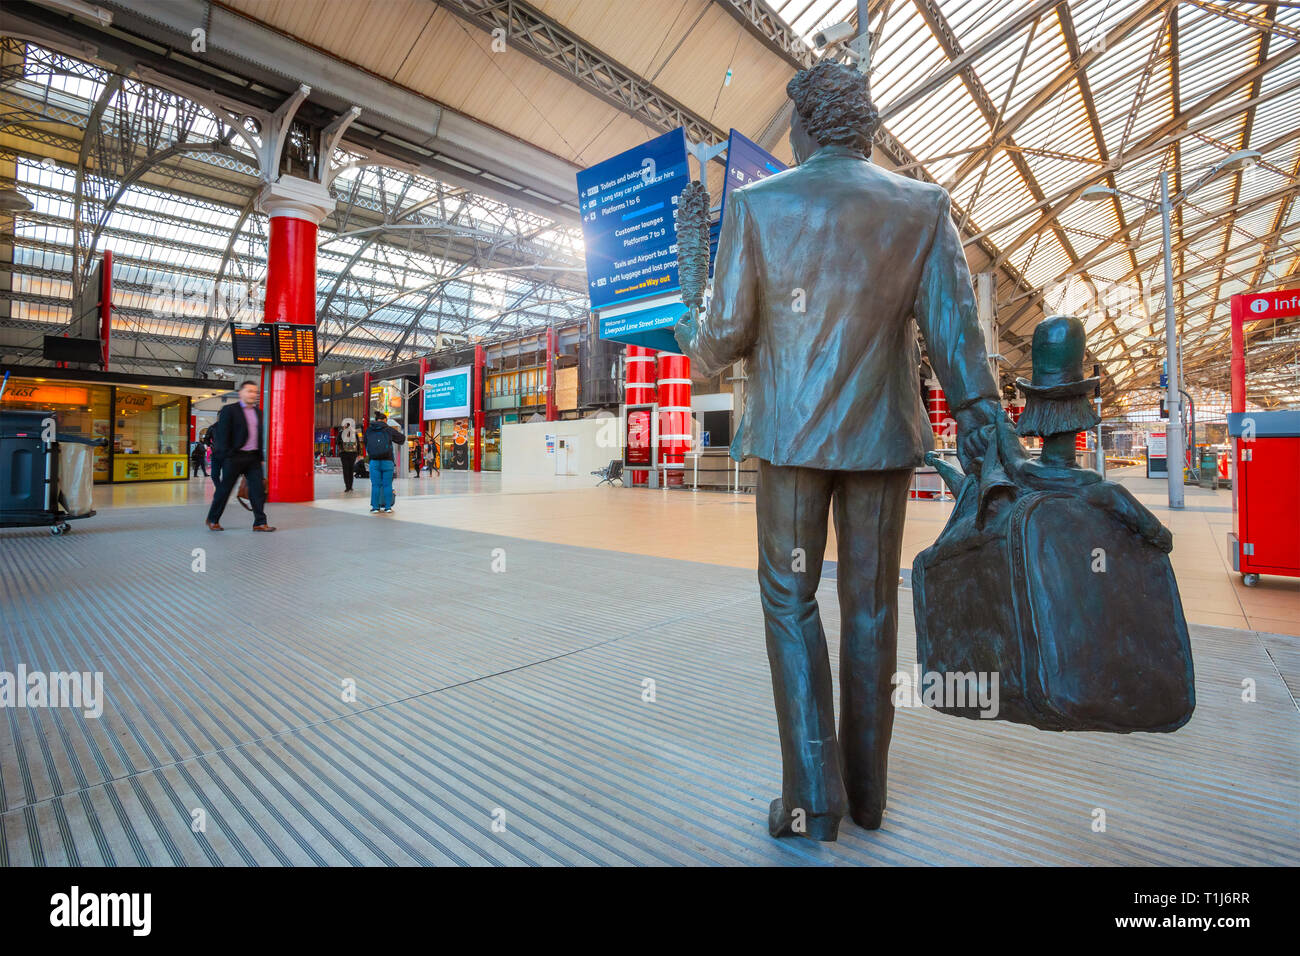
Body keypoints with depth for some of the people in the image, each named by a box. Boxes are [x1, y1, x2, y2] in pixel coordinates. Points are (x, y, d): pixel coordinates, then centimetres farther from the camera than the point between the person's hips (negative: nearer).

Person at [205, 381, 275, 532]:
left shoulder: (258, 412, 15)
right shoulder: (229, 410, -3)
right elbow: (222, 434, -7)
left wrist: (260, 457, 15)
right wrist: (225, 456, -13)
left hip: (253, 457, 5)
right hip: (235, 457, -5)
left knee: (258, 488, -2)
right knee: (224, 489, 4)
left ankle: (260, 522, 0)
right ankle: (213, 520, 21)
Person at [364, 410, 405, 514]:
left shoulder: (369, 430, 11)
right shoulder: (389, 429, 3)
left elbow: (366, 443, 21)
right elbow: (402, 439, 13)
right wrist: (399, 432, 33)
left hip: (374, 461, 2)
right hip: (387, 461, -2)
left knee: (375, 485, 5)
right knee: (387, 485, 3)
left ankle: (375, 507, 6)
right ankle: (388, 507, 5)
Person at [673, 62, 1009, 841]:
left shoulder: (756, 204, -1)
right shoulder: (923, 206, 4)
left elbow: (728, 333, -2)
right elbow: (956, 335, -5)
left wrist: (693, 342, 22)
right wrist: (987, 449, -4)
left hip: (791, 433, -2)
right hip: (883, 435, 3)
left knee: (790, 601, 10)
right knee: (871, 603, 12)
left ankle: (813, 797, 8)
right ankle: (866, 789, 25)